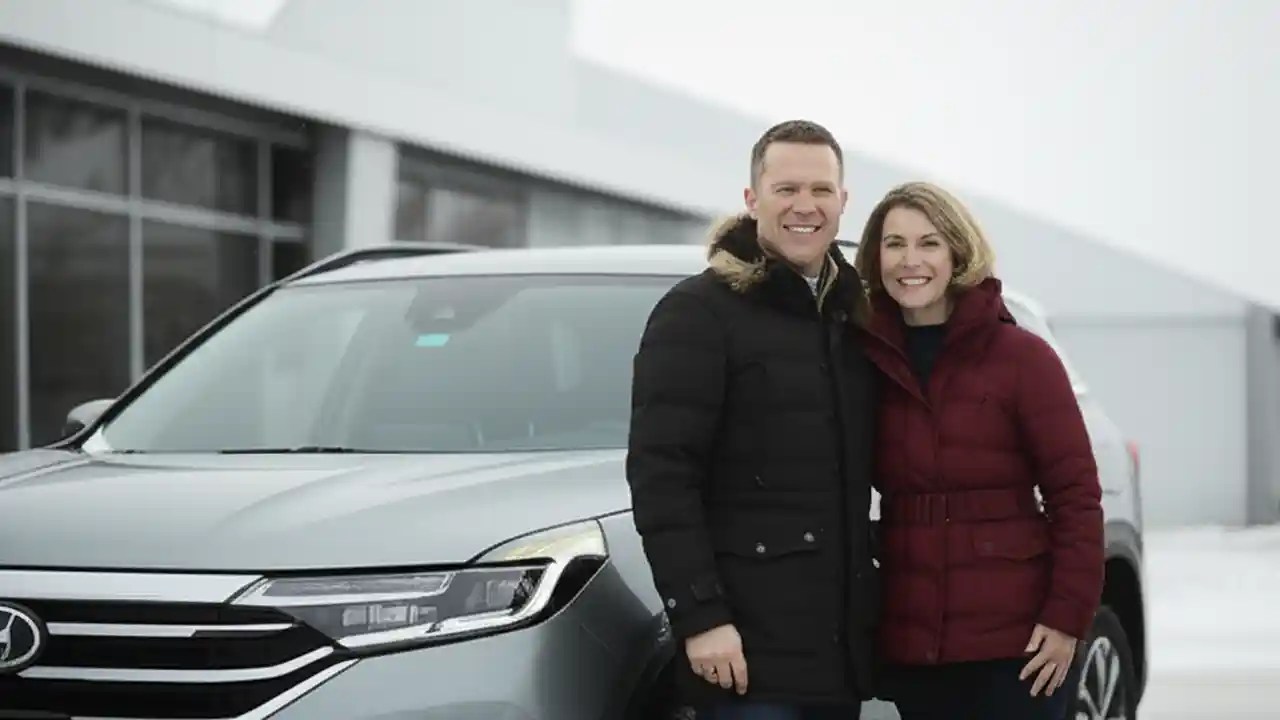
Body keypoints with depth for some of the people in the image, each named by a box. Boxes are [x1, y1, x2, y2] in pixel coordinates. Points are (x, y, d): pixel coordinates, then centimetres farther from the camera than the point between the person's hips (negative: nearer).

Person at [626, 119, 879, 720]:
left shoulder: (852, 317, 16)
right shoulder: (699, 312, -6)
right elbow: (660, 474, -13)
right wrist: (699, 615, -19)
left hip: (843, 647, 7)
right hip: (750, 645, -7)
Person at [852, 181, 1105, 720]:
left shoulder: (1022, 357, -4)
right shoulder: (872, 361, 7)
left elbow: (1076, 494, -5)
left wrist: (1067, 618, -12)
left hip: (1012, 644, -3)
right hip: (907, 643, 4)